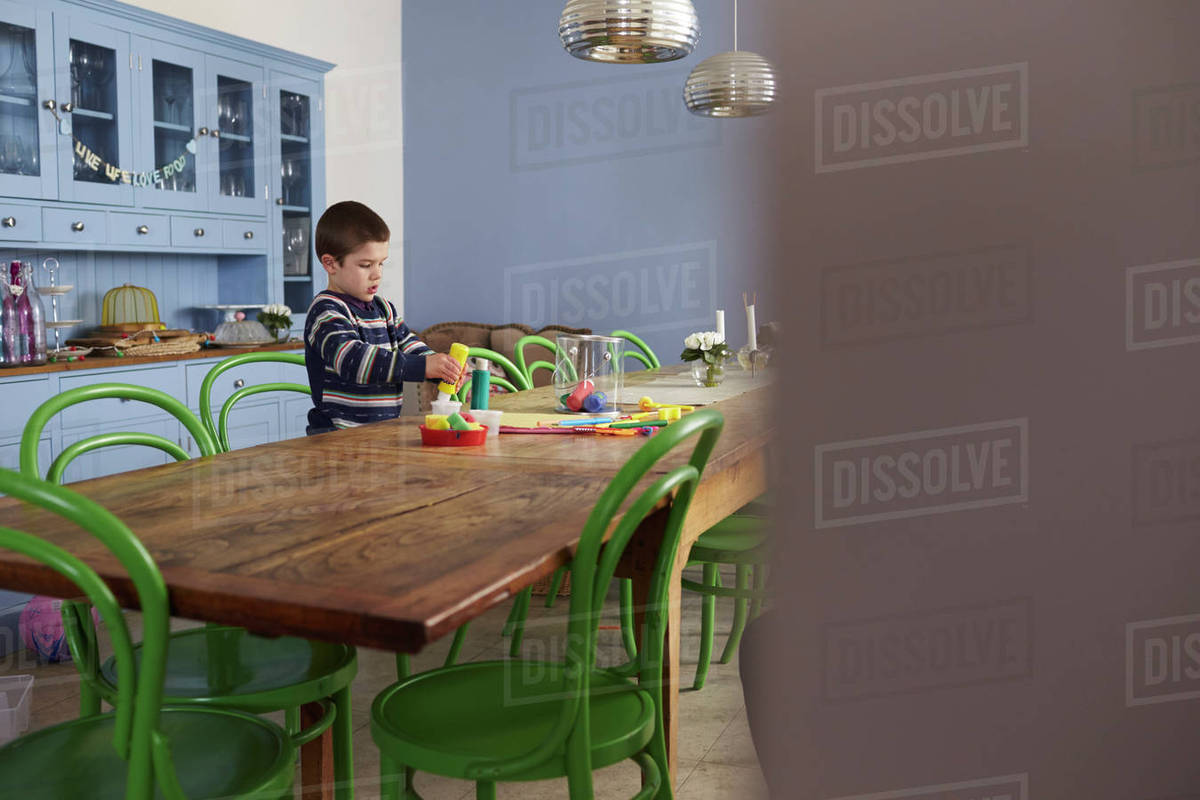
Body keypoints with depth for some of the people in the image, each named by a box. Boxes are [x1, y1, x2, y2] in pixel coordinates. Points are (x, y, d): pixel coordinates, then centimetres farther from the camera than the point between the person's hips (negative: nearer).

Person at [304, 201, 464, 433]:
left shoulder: (383, 308, 19)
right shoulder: (326, 312, -7)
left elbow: (410, 346, 20)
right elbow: (353, 360, -22)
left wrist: (442, 368, -3)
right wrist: (422, 366, -29)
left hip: (385, 431, 8)